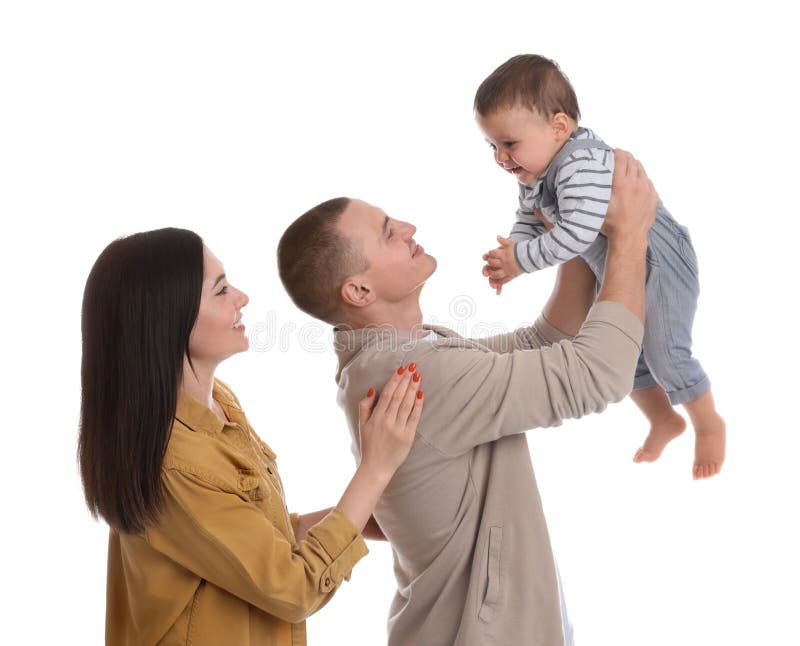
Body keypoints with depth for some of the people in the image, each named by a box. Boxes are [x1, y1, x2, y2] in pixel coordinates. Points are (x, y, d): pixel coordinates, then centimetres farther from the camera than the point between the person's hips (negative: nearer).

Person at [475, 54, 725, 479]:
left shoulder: (583, 166, -36)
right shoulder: (533, 172, -5)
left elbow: (577, 234, -43)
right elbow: (528, 219, 5)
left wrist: (522, 261, -34)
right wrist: (508, 254, -15)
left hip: (660, 264, -9)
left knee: (665, 355, -5)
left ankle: (709, 425, 21)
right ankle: (664, 420, 41)